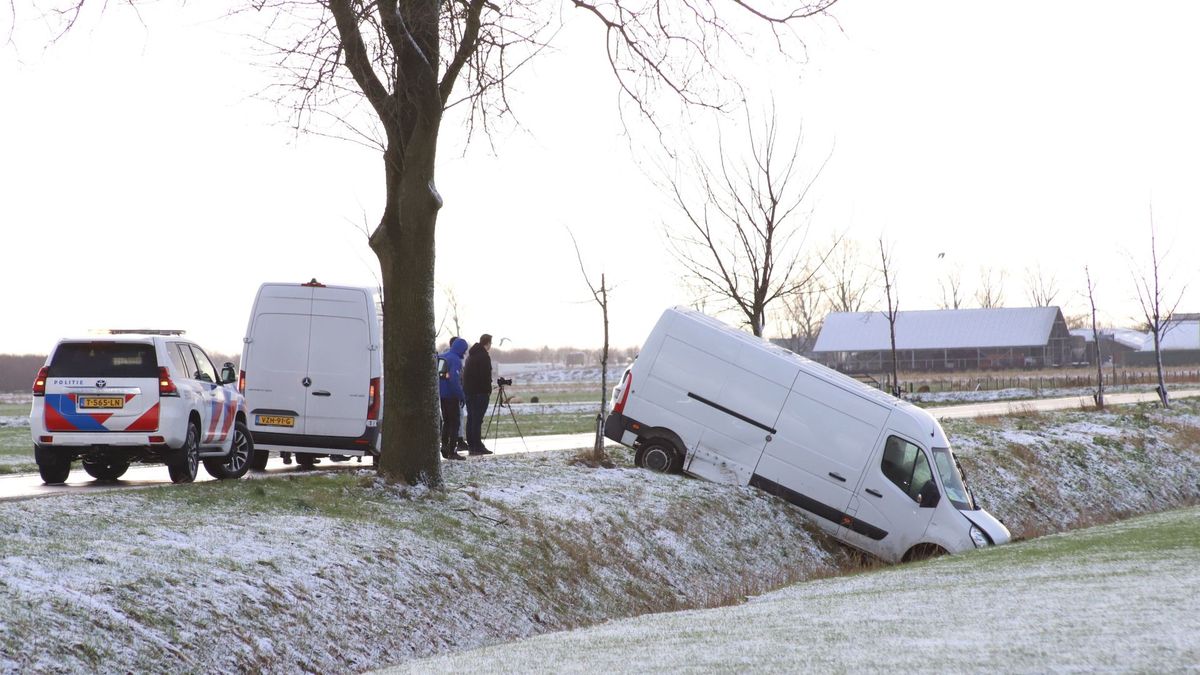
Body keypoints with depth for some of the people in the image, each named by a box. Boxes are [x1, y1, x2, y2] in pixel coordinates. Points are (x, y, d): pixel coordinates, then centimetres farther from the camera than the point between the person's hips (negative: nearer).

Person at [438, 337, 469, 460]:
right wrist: (461, 395, -15)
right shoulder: (455, 360, -15)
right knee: (454, 423, -1)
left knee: (446, 421, 19)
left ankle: (445, 447, 18)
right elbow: (454, 380, -23)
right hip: (450, 396, -8)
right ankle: (452, 451, -4)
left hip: (440, 395, 8)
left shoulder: (441, 356, 11)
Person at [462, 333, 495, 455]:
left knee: (471, 418, 12)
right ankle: (477, 447, -10)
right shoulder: (484, 356, -12)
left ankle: (471, 446, 13)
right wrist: (488, 390, -8)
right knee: (477, 419, -9)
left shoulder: (471, 355, 16)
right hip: (480, 392, -9)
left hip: (468, 390, 9)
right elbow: (486, 376, -17)